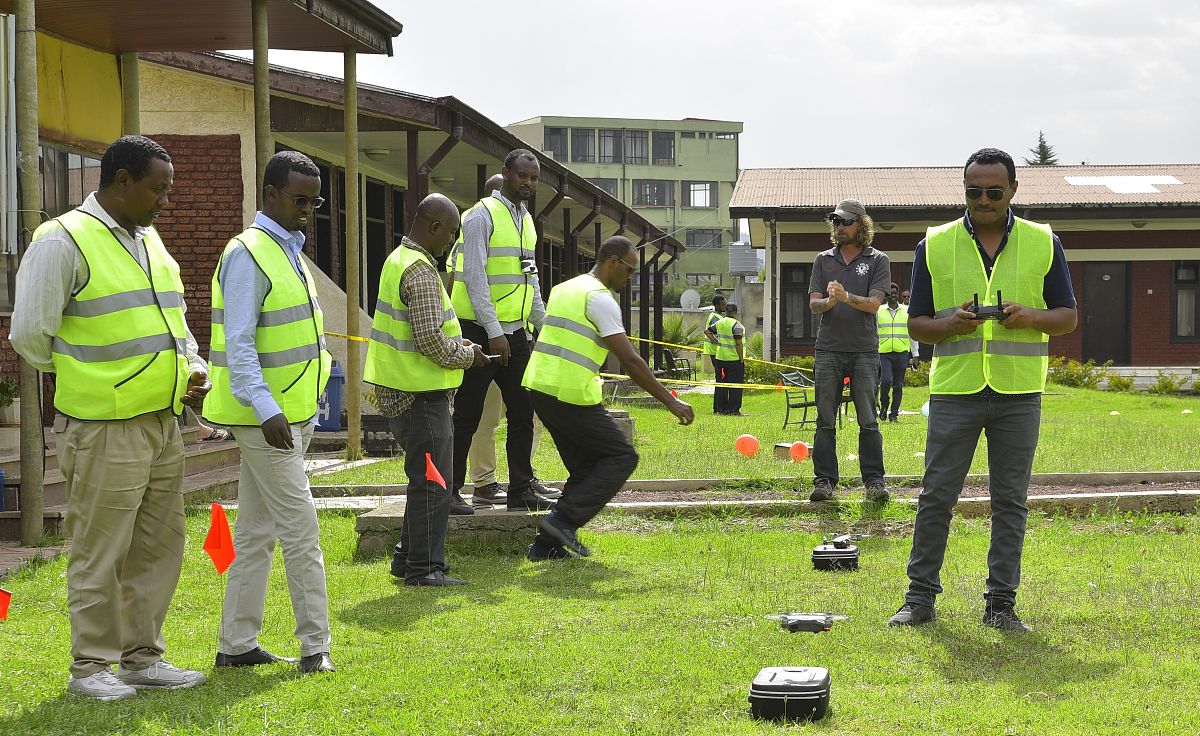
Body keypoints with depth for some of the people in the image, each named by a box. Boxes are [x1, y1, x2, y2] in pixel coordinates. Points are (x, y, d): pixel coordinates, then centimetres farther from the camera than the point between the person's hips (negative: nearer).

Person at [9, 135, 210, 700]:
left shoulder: (150, 242, 15)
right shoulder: (63, 241, -11)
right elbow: (31, 334, -11)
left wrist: (192, 370, 9)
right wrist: (81, 379, 2)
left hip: (163, 422, 8)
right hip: (104, 431, -8)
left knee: (159, 546, 13)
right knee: (99, 552, -1)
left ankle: (144, 657, 24)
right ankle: (91, 665, 10)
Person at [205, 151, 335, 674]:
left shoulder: (289, 252, 16)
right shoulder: (248, 254, -14)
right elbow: (238, 345, -20)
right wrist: (267, 411, -27)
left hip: (288, 415, 9)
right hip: (265, 415, -9)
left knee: (256, 533, 11)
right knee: (300, 530, -7)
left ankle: (237, 645, 16)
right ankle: (315, 645, -1)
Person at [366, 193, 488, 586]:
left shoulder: (399, 259, 14)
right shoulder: (420, 271, -19)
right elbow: (431, 341, -24)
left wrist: (455, 342, 14)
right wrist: (468, 355, -7)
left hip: (399, 388, 10)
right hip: (420, 392, -10)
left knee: (426, 476, 19)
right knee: (430, 481, -4)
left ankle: (408, 556, 26)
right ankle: (423, 567, 1)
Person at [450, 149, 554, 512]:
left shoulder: (527, 220, 14)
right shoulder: (482, 216, -11)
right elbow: (475, 277, -16)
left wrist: (543, 325, 17)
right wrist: (494, 332, -20)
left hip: (515, 332, 8)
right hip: (481, 331, -8)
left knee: (522, 412, 6)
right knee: (467, 415, -2)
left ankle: (521, 491, 11)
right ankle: (449, 491, 6)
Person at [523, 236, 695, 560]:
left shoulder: (564, 288, 18)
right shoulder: (600, 298, -11)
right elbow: (629, 360, -16)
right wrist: (671, 402, -13)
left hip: (539, 387, 9)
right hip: (571, 395, -9)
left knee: (586, 466, 16)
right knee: (622, 456, 2)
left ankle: (547, 544, 11)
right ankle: (563, 520, -7)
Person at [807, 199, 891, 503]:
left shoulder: (877, 261, 5)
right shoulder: (824, 260, 13)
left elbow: (873, 303, -6)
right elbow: (813, 303, 5)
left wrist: (846, 297, -23)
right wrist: (829, 301, -18)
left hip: (864, 350, -2)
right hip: (828, 349, 2)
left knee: (868, 420, -2)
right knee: (825, 421, 2)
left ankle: (874, 480, 2)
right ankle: (824, 480, 5)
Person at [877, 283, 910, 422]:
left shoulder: (907, 311, 10)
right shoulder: (878, 311, 7)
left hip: (902, 353, 1)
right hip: (884, 353, -1)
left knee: (898, 385, 2)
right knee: (886, 381, -17)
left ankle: (894, 413, 10)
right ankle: (884, 405, 7)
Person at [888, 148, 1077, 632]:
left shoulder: (1044, 243, 6)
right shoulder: (934, 245, 4)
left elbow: (1068, 317, 8)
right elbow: (916, 324, 7)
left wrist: (1031, 316, -13)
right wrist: (950, 324, -14)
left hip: (1018, 392, 1)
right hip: (954, 390, 0)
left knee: (1010, 500, 4)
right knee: (936, 496, 1)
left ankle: (1001, 601, 11)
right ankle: (920, 595, 11)